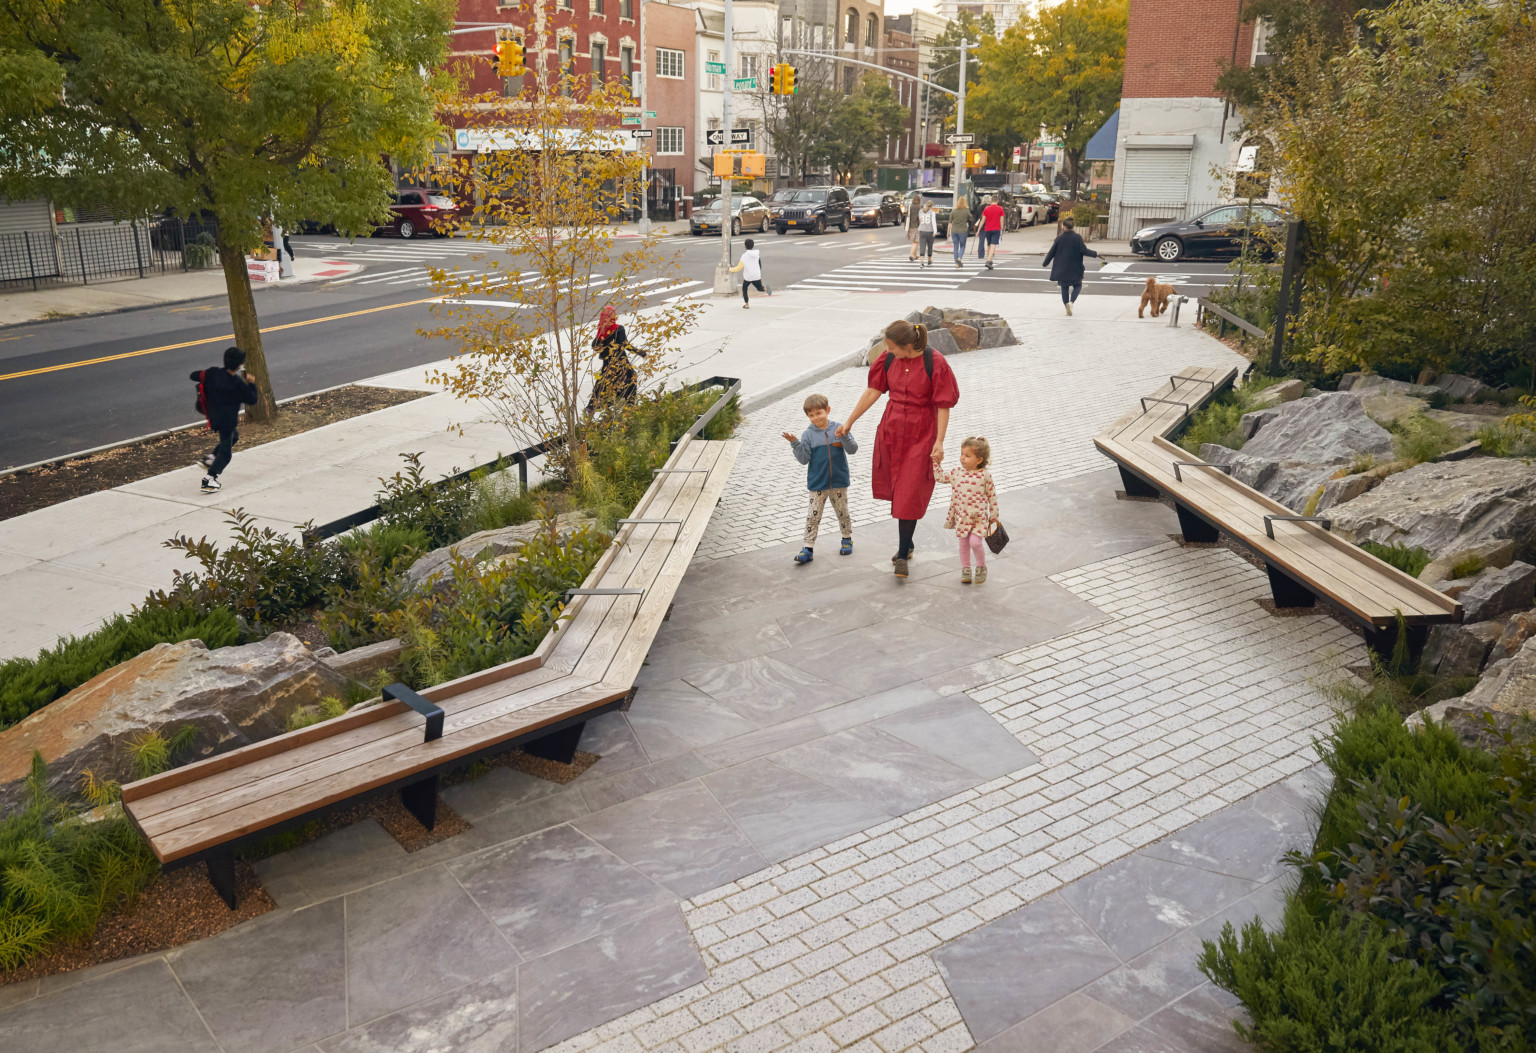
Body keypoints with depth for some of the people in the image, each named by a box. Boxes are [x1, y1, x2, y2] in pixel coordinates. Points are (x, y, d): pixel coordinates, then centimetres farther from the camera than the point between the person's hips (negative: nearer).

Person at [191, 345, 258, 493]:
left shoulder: (212, 373, -6)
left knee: (233, 436, 32)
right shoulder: (237, 383, -21)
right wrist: (251, 384, 2)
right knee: (225, 452, 6)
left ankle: (209, 457, 24)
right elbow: (252, 400, -10)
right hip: (228, 420, -7)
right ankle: (209, 480, 2)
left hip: (214, 416, 7)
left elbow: (194, 376, 7)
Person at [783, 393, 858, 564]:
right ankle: (808, 549, 1)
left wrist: (844, 436, -23)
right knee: (813, 516, -1)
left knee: (842, 512, 14)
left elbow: (853, 449, -6)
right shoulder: (808, 434, -3)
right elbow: (804, 459, -8)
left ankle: (847, 539, 35)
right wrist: (795, 443, -21)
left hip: (839, 481, 1)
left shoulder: (838, 428, -2)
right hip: (817, 483, 0)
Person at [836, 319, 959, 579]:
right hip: (891, 430, 5)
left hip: (920, 435, -5)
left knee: (909, 495, -3)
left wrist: (939, 442, -16)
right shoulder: (890, 359, -4)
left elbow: (943, 406, -13)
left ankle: (902, 555, 7)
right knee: (896, 490, 12)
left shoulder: (935, 363, -17)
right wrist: (849, 422, 5)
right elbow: (872, 391, 4)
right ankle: (907, 545, 31)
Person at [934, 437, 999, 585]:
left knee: (975, 542, -14)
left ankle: (981, 566, 11)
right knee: (964, 543, 12)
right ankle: (965, 569, 29)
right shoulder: (957, 473, -2)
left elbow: (992, 496, -3)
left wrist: (993, 516, 1)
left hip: (979, 516, -4)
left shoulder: (985, 475, -10)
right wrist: (935, 462, 3)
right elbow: (940, 477, 12)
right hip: (961, 516, 4)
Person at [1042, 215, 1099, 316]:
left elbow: (1052, 252, -1)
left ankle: (1067, 306, 11)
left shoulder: (1059, 238, -6)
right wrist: (1094, 254, 4)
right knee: (1077, 286, 13)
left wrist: (1045, 263, 11)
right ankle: (1071, 302, -11)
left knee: (1064, 288, 13)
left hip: (1062, 269, 1)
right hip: (1075, 269, -1)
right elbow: (1083, 250, -12)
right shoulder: (1077, 237, -9)